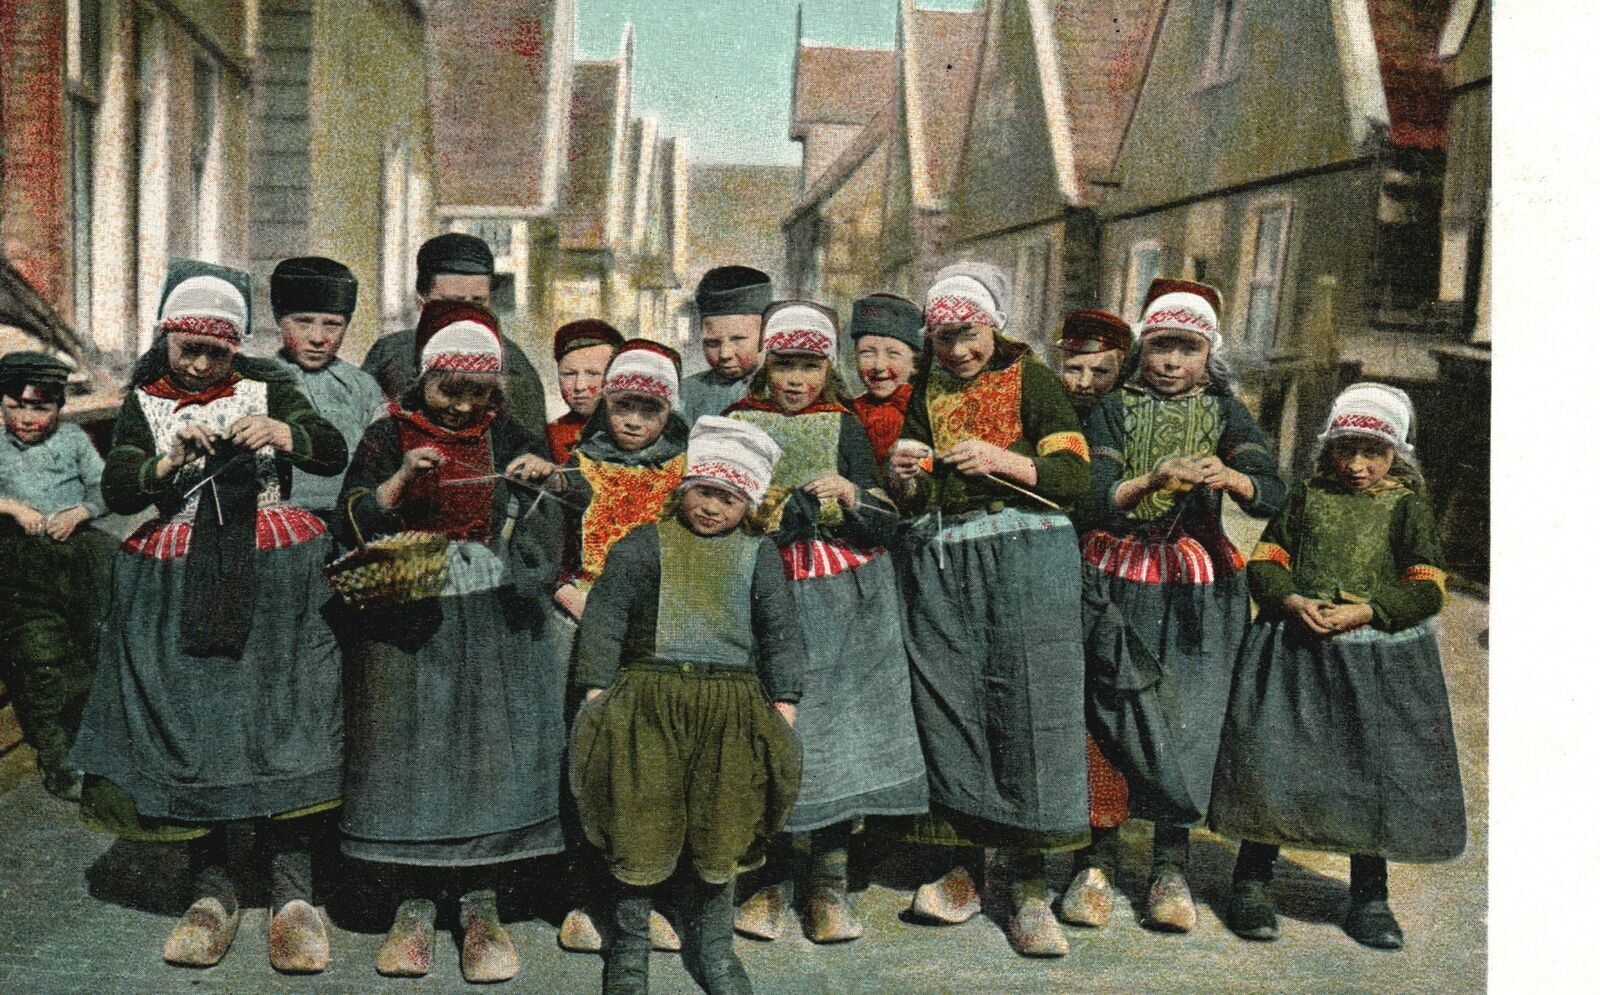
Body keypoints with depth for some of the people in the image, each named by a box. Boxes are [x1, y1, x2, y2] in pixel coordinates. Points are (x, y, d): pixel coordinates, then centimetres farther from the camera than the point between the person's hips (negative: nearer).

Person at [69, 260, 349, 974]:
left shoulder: (265, 387, 9)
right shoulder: (145, 402, 12)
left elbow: (333, 453, 0)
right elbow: (115, 492, 3)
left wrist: (283, 435, -18)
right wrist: (171, 460, -14)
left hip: (272, 580, -1)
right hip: (177, 587, 2)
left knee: (280, 719, -7)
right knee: (186, 725, 1)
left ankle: (293, 894, -3)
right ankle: (213, 890, 13)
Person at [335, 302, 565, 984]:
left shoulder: (510, 438, 10)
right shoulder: (388, 436, 6)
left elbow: (550, 533, 9)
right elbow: (353, 520, -1)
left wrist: (544, 479, -11)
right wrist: (401, 480, -17)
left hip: (494, 625, 1)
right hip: (405, 621, -1)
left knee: (491, 749, -2)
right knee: (406, 750, -3)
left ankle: (481, 907, 8)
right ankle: (410, 908, 9)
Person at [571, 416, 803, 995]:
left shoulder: (759, 555, 11)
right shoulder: (643, 545, 6)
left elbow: (781, 632, 9)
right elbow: (603, 617, 2)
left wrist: (784, 703, 0)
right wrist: (596, 692, -7)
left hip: (732, 709, 2)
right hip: (648, 701, -1)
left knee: (722, 830, 8)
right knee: (640, 826, 3)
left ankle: (713, 948, 27)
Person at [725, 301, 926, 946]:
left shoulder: (845, 429, 6)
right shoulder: (736, 424, 6)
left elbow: (883, 528, 2)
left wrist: (850, 494, -18)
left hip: (840, 600, 0)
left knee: (838, 731, -1)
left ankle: (829, 886, 12)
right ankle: (768, 883, 16)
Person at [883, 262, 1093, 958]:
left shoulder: (1031, 379, 4)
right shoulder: (925, 391, 16)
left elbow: (1077, 475, -4)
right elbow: (910, 503, 15)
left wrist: (1001, 461, -17)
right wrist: (903, 476, -6)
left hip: (1023, 558, -4)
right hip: (937, 562, 4)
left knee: (1027, 703, -6)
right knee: (947, 704, 2)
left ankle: (1026, 885, 4)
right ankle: (962, 870, 14)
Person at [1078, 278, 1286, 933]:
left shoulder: (1223, 413, 6)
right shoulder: (1114, 411, 4)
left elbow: (1272, 495, -7)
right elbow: (1096, 499, -9)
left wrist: (1229, 477, -28)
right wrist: (1153, 478, -27)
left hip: (1198, 586, 1)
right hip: (1117, 580, 0)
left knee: (1188, 720, -5)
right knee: (1124, 717, -3)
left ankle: (1171, 863, 4)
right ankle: (1104, 846, 12)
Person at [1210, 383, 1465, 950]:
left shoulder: (1406, 507, 5)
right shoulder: (1307, 498, 9)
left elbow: (1427, 588, -1)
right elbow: (1264, 562, 6)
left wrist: (1365, 611, -15)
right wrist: (1293, 601, -13)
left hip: (1377, 661, 0)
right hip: (1293, 650, 0)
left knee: (1374, 772, 6)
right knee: (1270, 763, -1)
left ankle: (1369, 898, 23)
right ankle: (1251, 883, 15)